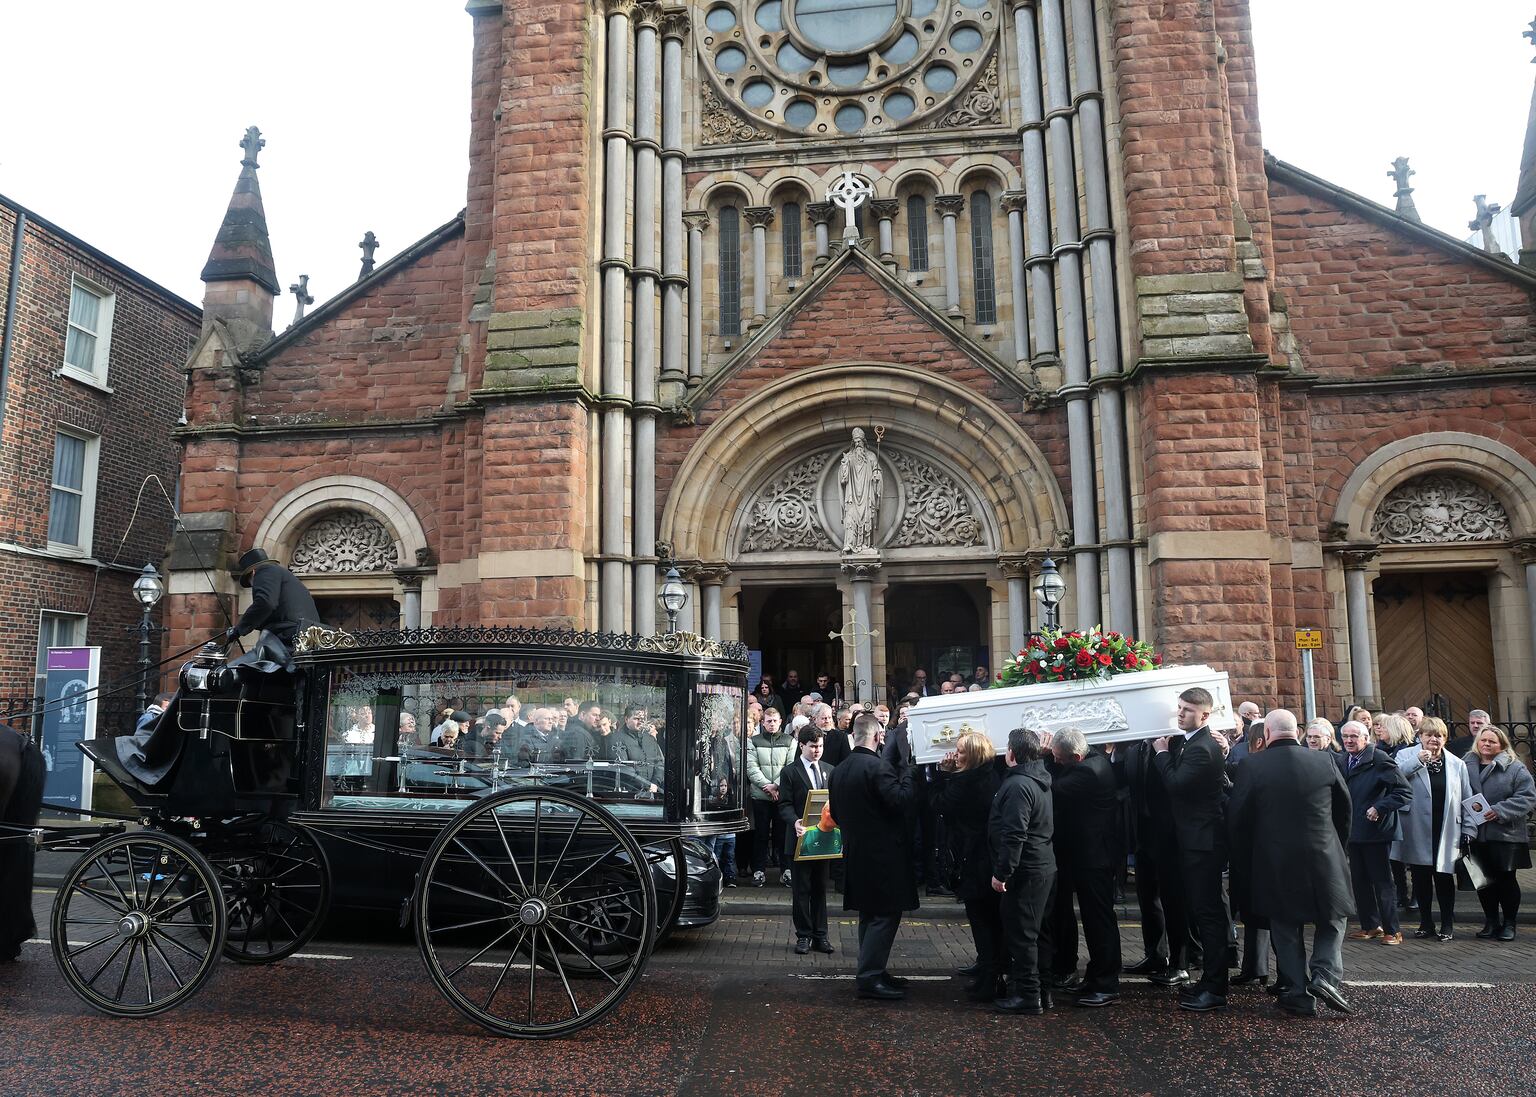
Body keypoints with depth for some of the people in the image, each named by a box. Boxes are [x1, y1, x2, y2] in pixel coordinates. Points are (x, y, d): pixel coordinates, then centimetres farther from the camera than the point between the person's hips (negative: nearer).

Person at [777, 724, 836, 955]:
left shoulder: (830, 770, 12)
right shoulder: (790, 772, -2)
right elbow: (785, 805, -7)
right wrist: (795, 822, -26)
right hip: (800, 838, -4)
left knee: (820, 888, 10)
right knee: (801, 890, 2)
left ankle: (820, 936, 16)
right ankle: (803, 936, 10)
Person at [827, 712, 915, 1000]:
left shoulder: (838, 771, 8)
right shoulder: (878, 766, -18)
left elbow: (835, 812, 15)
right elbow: (900, 801, -23)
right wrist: (906, 773, -10)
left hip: (855, 853, 9)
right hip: (883, 853, -9)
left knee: (869, 916, 17)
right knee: (886, 915, -3)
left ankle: (872, 973, 25)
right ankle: (869, 978, -4)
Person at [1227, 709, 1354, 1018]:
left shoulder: (1252, 766, -9)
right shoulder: (1324, 762, -3)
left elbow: (1236, 818, -5)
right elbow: (1344, 809, 8)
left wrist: (1245, 862, 8)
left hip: (1274, 862, -1)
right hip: (1324, 859, 1)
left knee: (1286, 927, 12)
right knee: (1333, 918, 20)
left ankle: (1297, 993, 13)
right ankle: (1327, 975, 1)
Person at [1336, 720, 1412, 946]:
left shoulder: (1379, 760, -13)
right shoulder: (1341, 761, 7)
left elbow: (1404, 792, -15)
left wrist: (1379, 808, -21)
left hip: (1375, 831, -6)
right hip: (1353, 831, 6)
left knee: (1382, 881, 1)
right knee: (1359, 881, 12)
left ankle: (1392, 930, 11)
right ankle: (1370, 925, 24)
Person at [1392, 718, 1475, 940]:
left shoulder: (1457, 764, 9)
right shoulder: (1406, 756, 3)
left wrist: (1468, 830, 3)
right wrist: (1417, 760, -20)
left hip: (1445, 833, 1)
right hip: (1417, 832, -1)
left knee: (1444, 877, 4)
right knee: (1420, 878, 7)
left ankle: (1447, 924, 18)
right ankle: (1426, 923, 19)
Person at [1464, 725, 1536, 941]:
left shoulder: (1515, 768, -2)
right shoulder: (1466, 766, 6)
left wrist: (1500, 810, -19)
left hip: (1505, 834, -3)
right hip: (1476, 835, 3)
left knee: (1506, 879, 3)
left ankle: (1509, 923, 18)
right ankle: (1491, 921, 22)